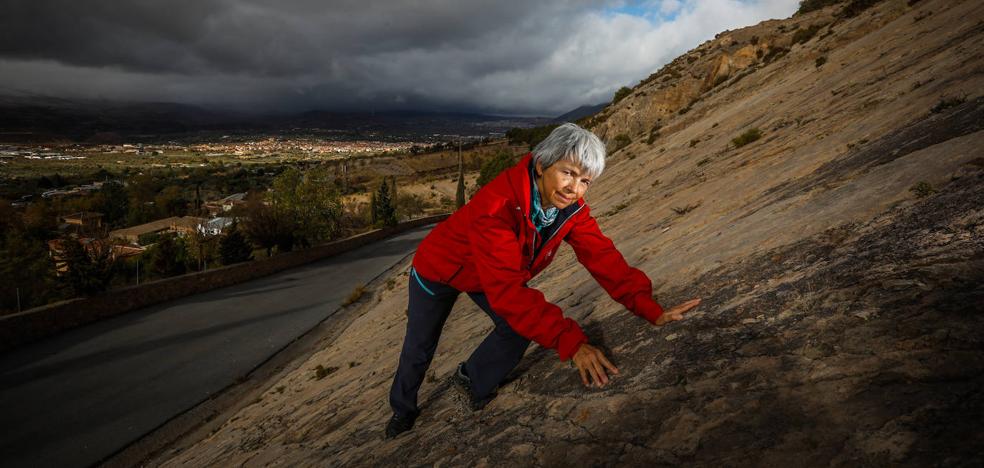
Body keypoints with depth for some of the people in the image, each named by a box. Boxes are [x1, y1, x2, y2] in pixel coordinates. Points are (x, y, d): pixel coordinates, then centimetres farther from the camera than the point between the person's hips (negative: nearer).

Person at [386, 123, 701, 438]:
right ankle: (403, 411, 43)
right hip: (440, 269, -4)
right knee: (419, 349, 11)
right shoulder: (498, 204, -43)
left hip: (494, 276, 5)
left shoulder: (572, 209, -21)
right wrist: (571, 341, -54)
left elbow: (603, 258, -22)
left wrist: (650, 310, -34)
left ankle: (471, 381, 19)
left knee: (519, 329, -12)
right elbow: (507, 288, -49)